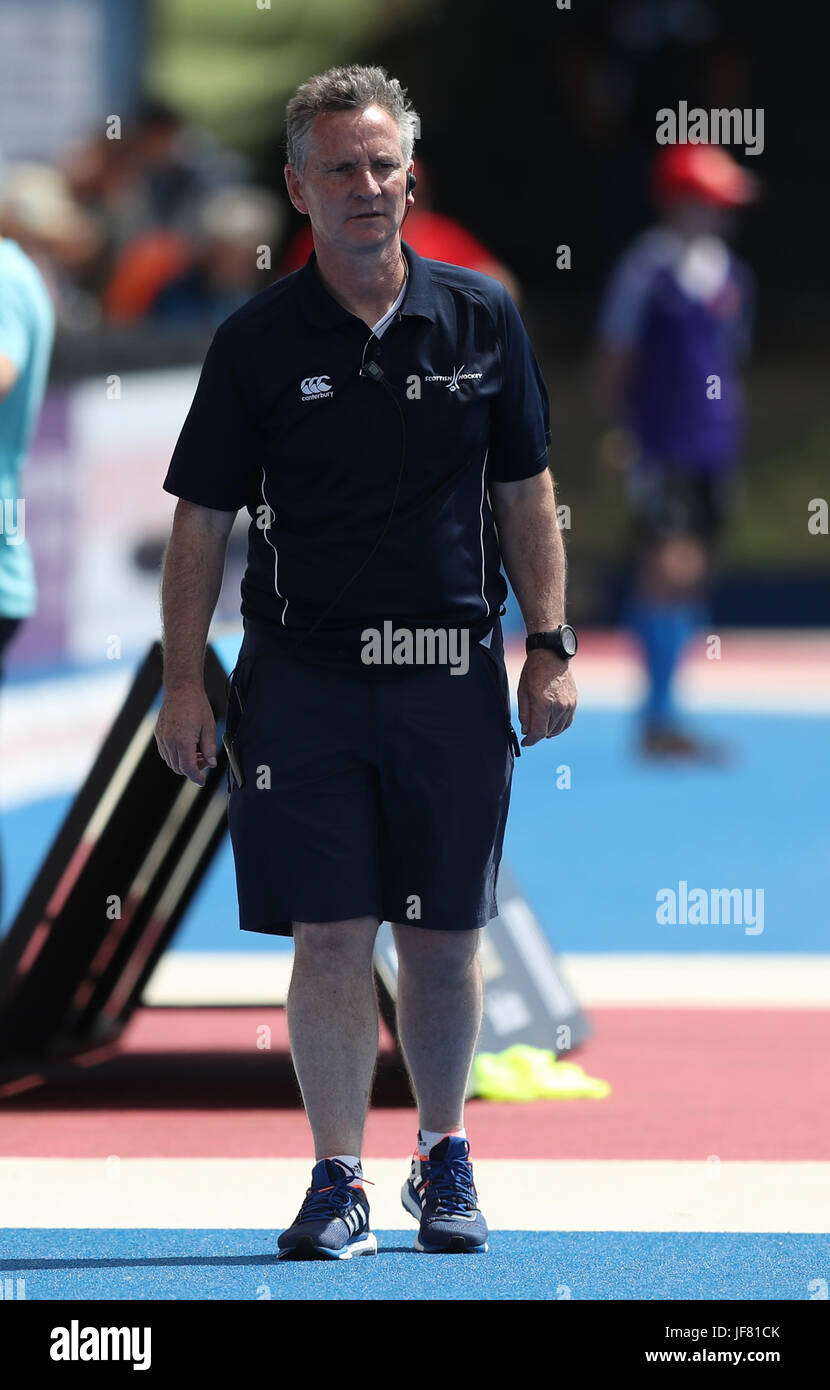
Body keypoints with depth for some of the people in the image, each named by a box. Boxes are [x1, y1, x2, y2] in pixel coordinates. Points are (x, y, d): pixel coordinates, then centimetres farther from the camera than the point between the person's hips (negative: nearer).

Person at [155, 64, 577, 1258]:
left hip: (451, 671, 1)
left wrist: (550, 646, 3)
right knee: (329, 936, -3)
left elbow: (525, 495, 9)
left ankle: (445, 1157, 24)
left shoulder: (481, 319, 3)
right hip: (305, 670, -1)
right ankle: (338, 1182, 4)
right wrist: (185, 679, -3)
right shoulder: (257, 341, -1)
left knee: (443, 939, 7)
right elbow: (202, 520, 2)